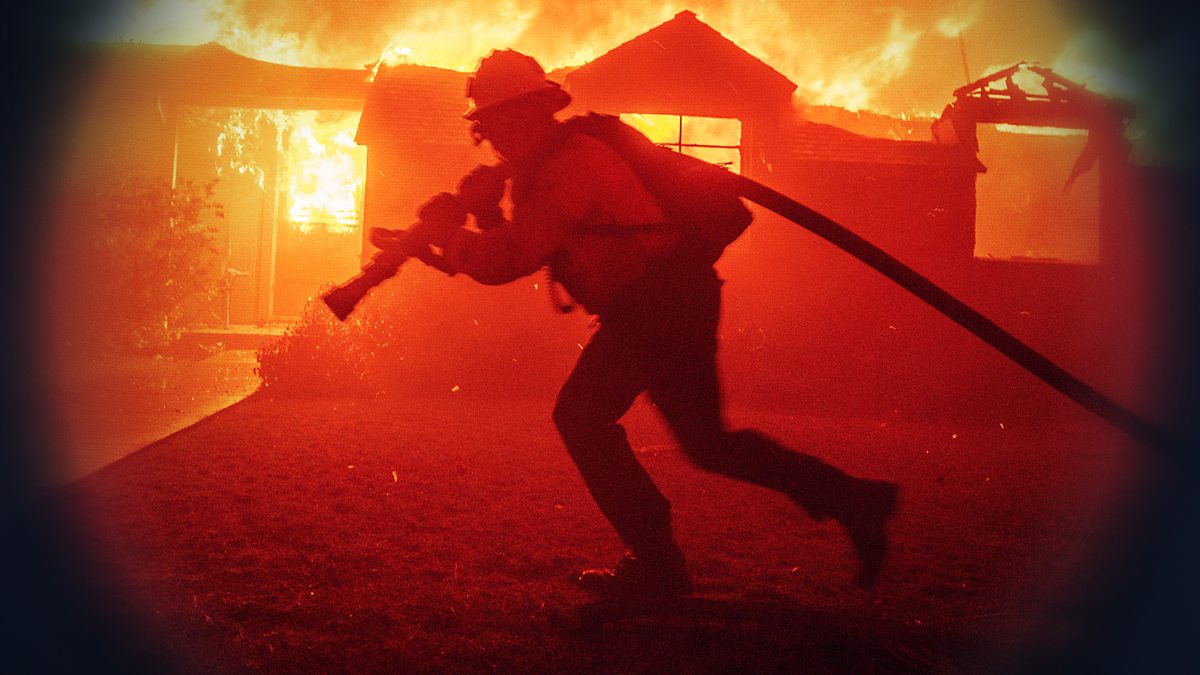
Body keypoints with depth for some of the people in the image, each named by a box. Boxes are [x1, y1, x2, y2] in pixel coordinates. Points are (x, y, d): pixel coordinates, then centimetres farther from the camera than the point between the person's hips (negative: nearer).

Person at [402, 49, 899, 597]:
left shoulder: (569, 164, -15)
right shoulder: (542, 166, 18)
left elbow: (512, 258, -23)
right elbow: (520, 250, 16)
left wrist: (444, 232, -10)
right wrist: (473, 212, 2)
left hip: (660, 300, -11)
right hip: (675, 304, 11)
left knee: (581, 416, -7)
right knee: (707, 442, 14)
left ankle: (658, 566, -4)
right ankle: (852, 500, 16)